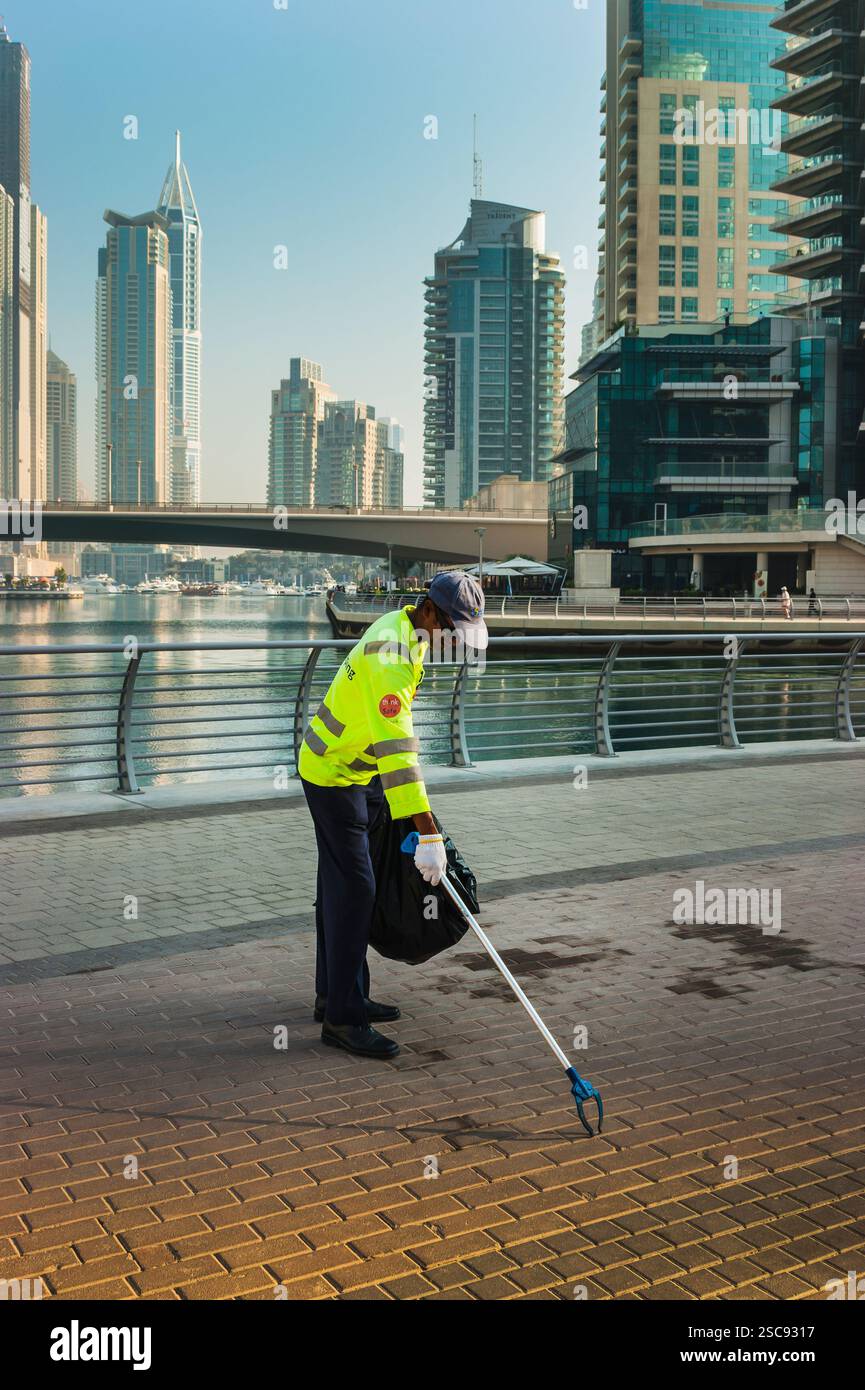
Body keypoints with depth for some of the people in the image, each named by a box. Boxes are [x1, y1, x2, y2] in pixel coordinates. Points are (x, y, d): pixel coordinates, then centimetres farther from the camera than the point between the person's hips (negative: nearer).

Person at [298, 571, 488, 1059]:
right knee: (354, 889, -10)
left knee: (341, 886, 15)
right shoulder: (390, 657, -29)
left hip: (356, 772, 10)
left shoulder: (402, 628, 2)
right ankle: (341, 1018, -3)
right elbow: (395, 750, -36)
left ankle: (336, 996, 26)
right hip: (333, 776, -10)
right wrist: (429, 835, -39)